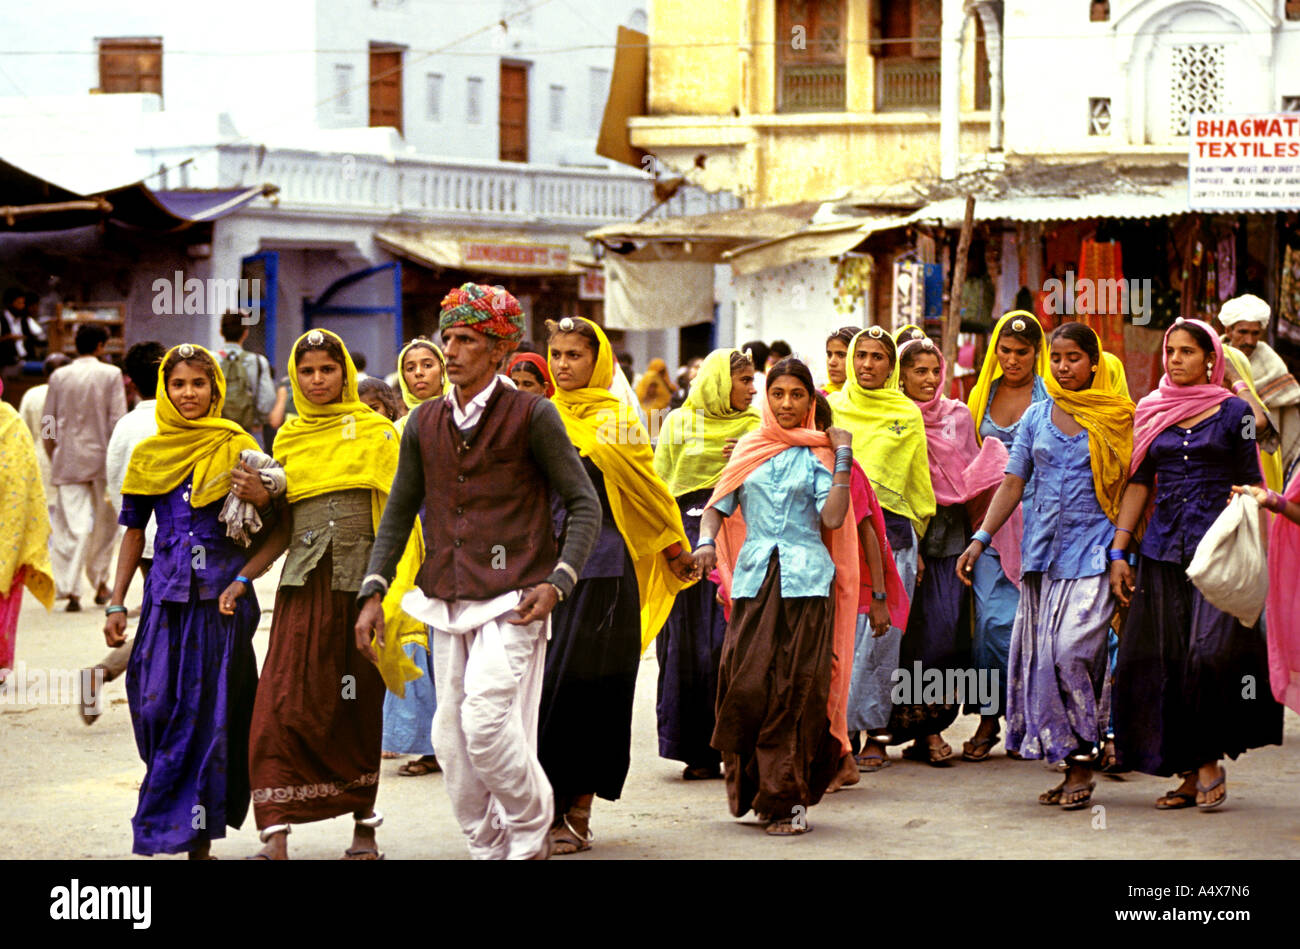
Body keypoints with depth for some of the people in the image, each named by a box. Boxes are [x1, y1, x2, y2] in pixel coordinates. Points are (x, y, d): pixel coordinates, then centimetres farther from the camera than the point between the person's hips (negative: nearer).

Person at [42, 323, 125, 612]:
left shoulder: (59, 377, 2)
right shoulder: (110, 375, -6)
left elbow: (48, 423, 5)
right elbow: (118, 420, -9)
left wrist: (54, 456, 18)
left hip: (68, 462, 1)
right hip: (102, 459, -1)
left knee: (72, 526, -2)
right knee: (104, 524, 16)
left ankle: (70, 589, -13)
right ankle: (100, 583, 23)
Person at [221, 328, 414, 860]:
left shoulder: (375, 431, 4)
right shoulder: (289, 438, 13)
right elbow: (283, 528, 16)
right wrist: (244, 578, 4)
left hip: (361, 576, -2)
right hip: (304, 581, 2)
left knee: (359, 706, 2)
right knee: (284, 702, -9)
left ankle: (364, 825, 15)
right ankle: (276, 835, -11)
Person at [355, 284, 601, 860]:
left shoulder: (531, 416, -4)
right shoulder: (426, 423, 11)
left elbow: (584, 504, -1)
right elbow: (399, 511, 18)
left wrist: (557, 582, -13)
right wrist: (373, 592, 8)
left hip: (512, 596, -6)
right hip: (447, 598, 6)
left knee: (486, 716, -19)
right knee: (452, 735, 4)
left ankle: (531, 833, 3)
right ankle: (487, 848, 18)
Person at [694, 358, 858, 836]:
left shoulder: (818, 453, 8)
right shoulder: (748, 450, 14)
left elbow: (833, 518, -5)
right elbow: (718, 505, 13)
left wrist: (844, 457, -5)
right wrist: (706, 540, -6)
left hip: (806, 581, -2)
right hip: (754, 580, 2)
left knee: (797, 692, -4)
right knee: (747, 687, -6)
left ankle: (790, 799, 2)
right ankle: (752, 786, 12)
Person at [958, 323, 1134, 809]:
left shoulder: (1116, 418, 3)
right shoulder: (1037, 416, 12)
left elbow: (1132, 488, 4)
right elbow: (1012, 484, 12)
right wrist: (979, 540, 2)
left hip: (1093, 548, -4)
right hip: (1043, 549, 4)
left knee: (1072, 647, -17)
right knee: (1042, 654, 0)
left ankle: (1081, 763, -8)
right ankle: (1071, 764, 7)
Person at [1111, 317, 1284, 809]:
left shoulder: (1232, 411, 3)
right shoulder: (1152, 412, 12)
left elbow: (1250, 485, 2)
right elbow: (1139, 483, 13)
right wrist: (1118, 551, 7)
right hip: (1163, 553, 4)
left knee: (1211, 652, -16)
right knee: (1163, 662, 0)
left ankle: (1209, 759, -4)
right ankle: (1189, 773, 6)